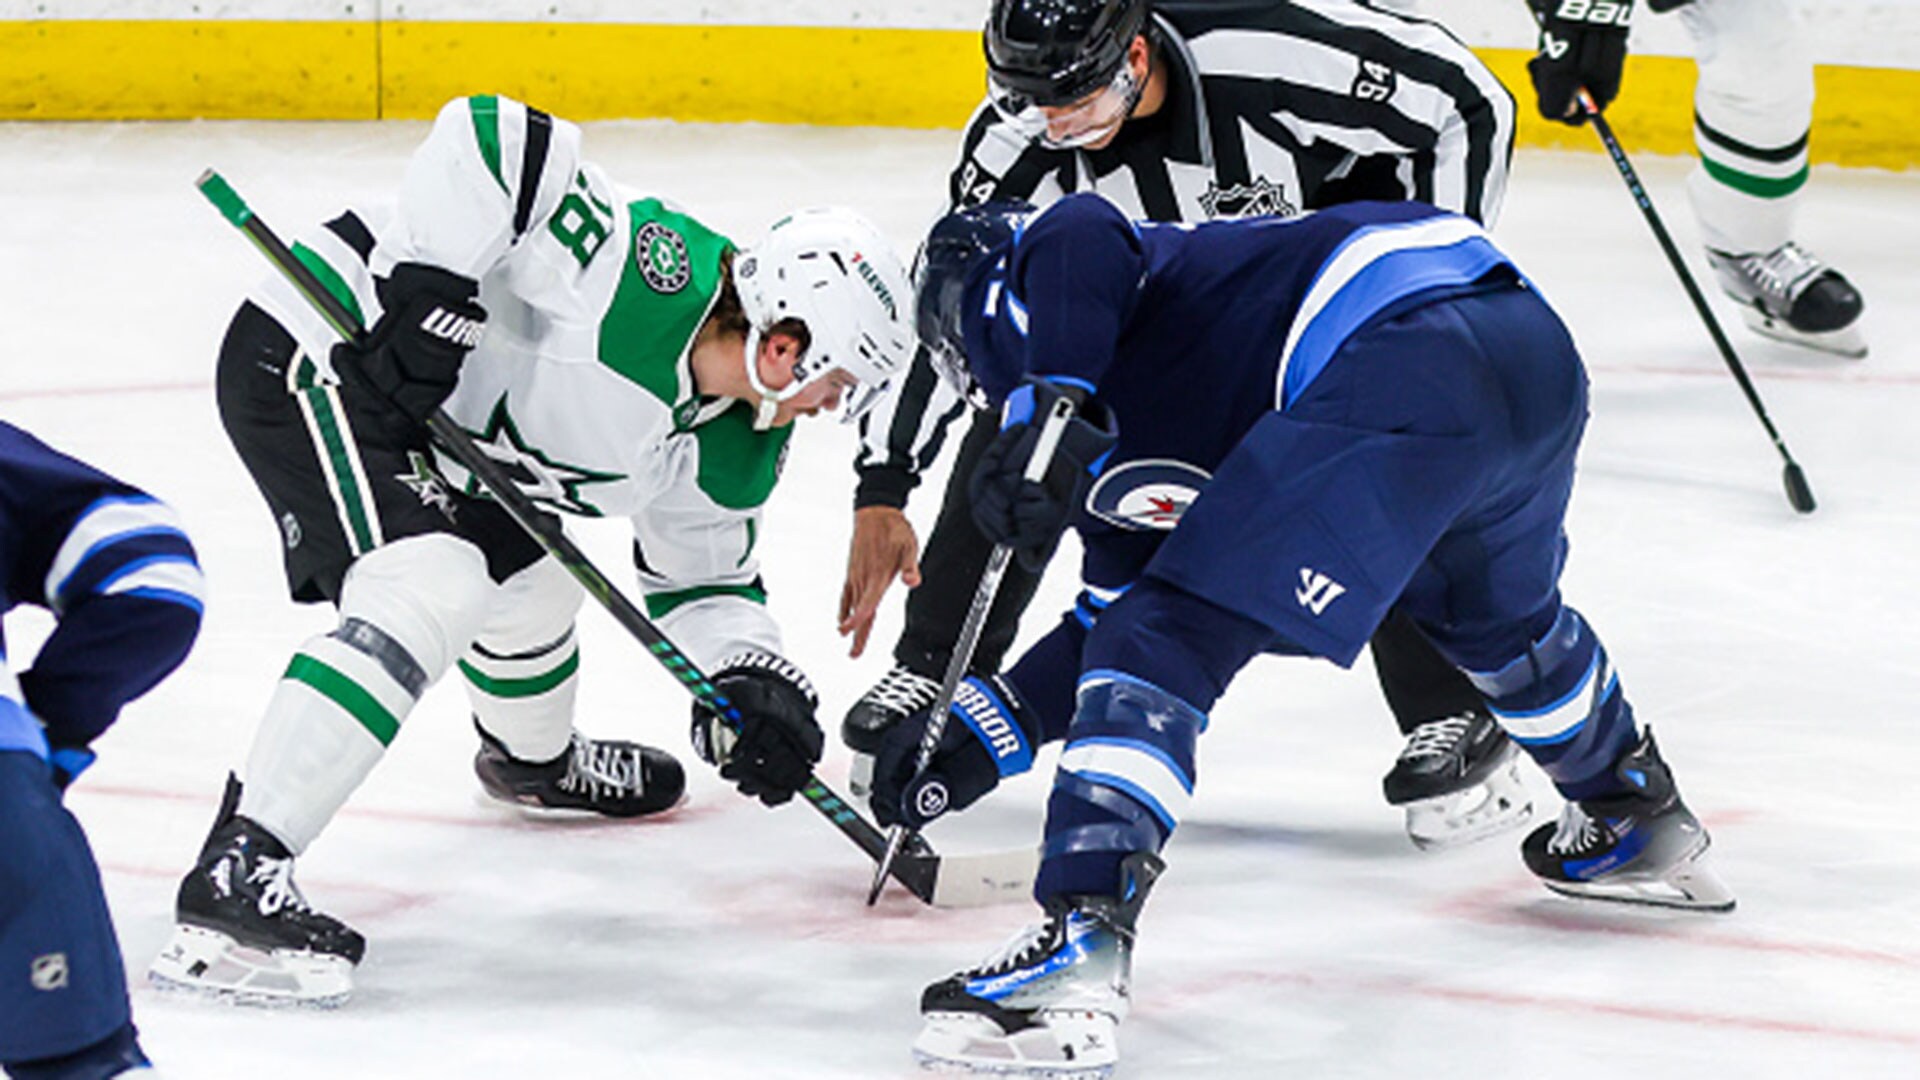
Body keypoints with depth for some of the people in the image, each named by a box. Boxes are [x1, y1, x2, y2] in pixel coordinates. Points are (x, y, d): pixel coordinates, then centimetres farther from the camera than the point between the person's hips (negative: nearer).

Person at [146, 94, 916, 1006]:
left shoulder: (735, 451, 2)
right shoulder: (651, 273, -27)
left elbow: (703, 577, 15)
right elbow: (482, 135, -31)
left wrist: (756, 684, -4)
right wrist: (430, 291, -31)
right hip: (311, 358, -10)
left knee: (529, 575, 25)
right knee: (432, 590, -27)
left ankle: (534, 759, 61)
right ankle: (234, 874, -34)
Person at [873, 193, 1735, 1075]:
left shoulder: (1037, 278, 13)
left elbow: (1077, 235, -13)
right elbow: (1118, 610, 36)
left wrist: (1043, 411, -18)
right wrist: (985, 729, 33)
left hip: (1408, 365, -10)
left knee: (1167, 639, -11)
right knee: (1496, 613, 40)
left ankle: (1079, 950, -24)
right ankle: (1635, 819, 60)